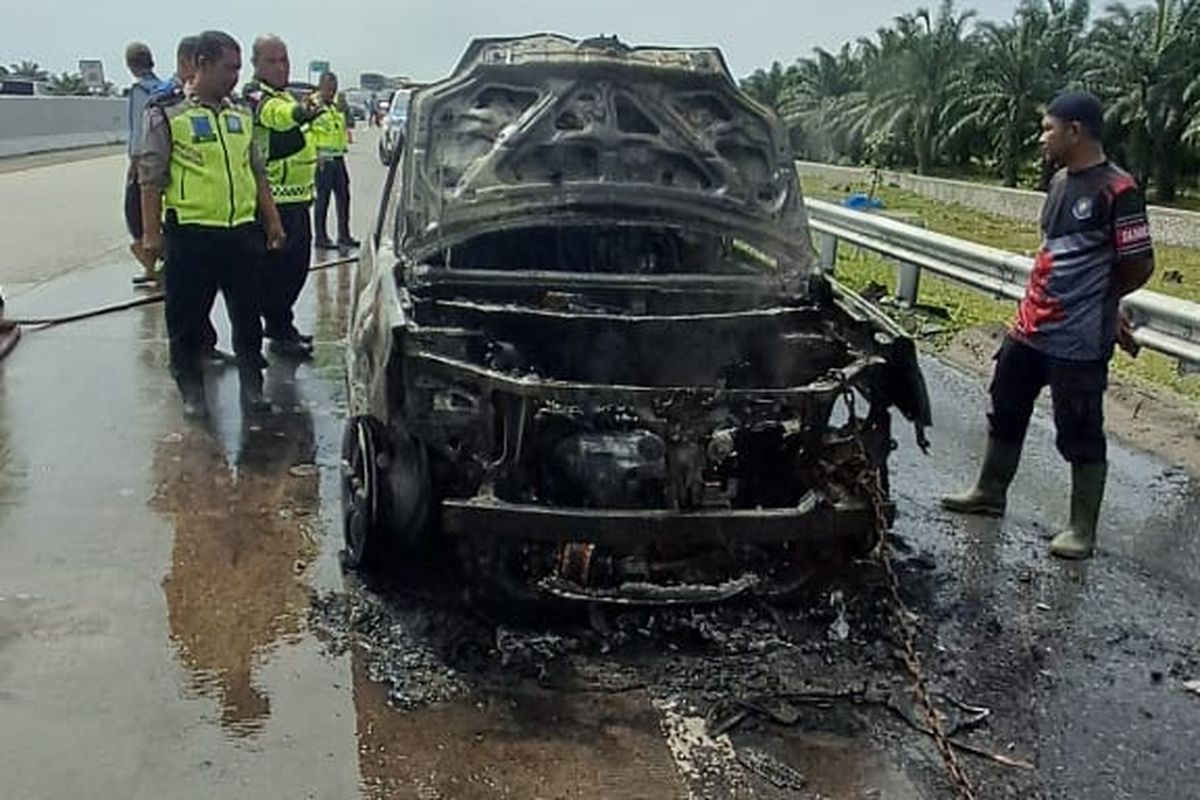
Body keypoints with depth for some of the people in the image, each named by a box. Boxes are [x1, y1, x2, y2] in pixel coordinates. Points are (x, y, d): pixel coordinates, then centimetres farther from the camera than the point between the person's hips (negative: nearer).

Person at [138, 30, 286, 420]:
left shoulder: (241, 116, 14)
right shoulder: (167, 115, -3)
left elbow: (257, 172, 19)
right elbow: (151, 177, -5)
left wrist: (272, 221, 15)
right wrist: (151, 233, -9)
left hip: (243, 231, 4)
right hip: (191, 233, -4)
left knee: (248, 314, 10)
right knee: (188, 318, 6)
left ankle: (251, 384, 22)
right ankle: (191, 389, 20)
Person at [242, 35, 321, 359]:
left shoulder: (284, 95, 18)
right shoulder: (255, 98, -12)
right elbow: (275, 114, -37)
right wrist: (299, 113, -58)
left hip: (295, 197, 10)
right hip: (274, 199, -10)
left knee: (297, 264, 15)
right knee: (280, 265, -8)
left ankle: (279, 323, 27)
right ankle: (280, 334, -2)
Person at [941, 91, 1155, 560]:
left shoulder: (1117, 190, -17)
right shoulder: (1061, 181, 9)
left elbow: (1139, 266, -13)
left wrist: (1093, 302, 2)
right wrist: (1090, 298, 11)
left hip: (1078, 341, -9)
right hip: (1029, 328, 9)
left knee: (1080, 434, 4)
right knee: (1006, 411, 20)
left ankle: (1083, 529, 18)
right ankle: (990, 493, 39)